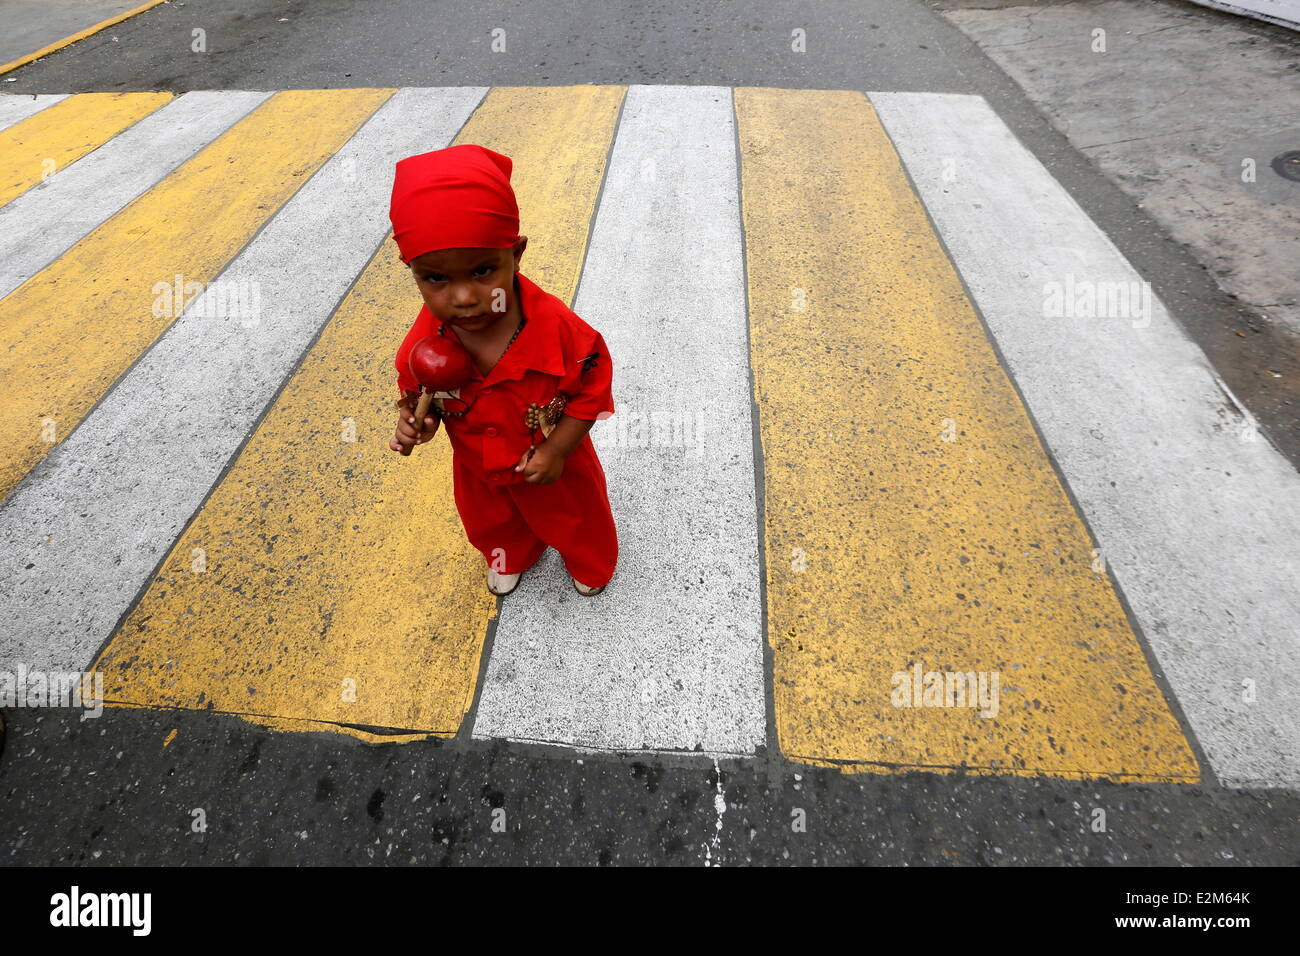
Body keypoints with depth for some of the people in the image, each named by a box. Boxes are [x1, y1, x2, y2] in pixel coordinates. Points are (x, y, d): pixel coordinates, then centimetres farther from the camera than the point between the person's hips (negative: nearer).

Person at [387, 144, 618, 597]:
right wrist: (415, 420, -24)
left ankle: (589, 563, 63)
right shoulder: (428, 338, -25)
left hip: (553, 465, -3)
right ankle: (512, 558, 69)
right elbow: (416, 386, -3)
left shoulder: (556, 327, -36)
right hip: (478, 468, 3)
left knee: (574, 518, 27)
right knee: (492, 524, 32)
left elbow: (592, 389, -21)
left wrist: (556, 449, -25)